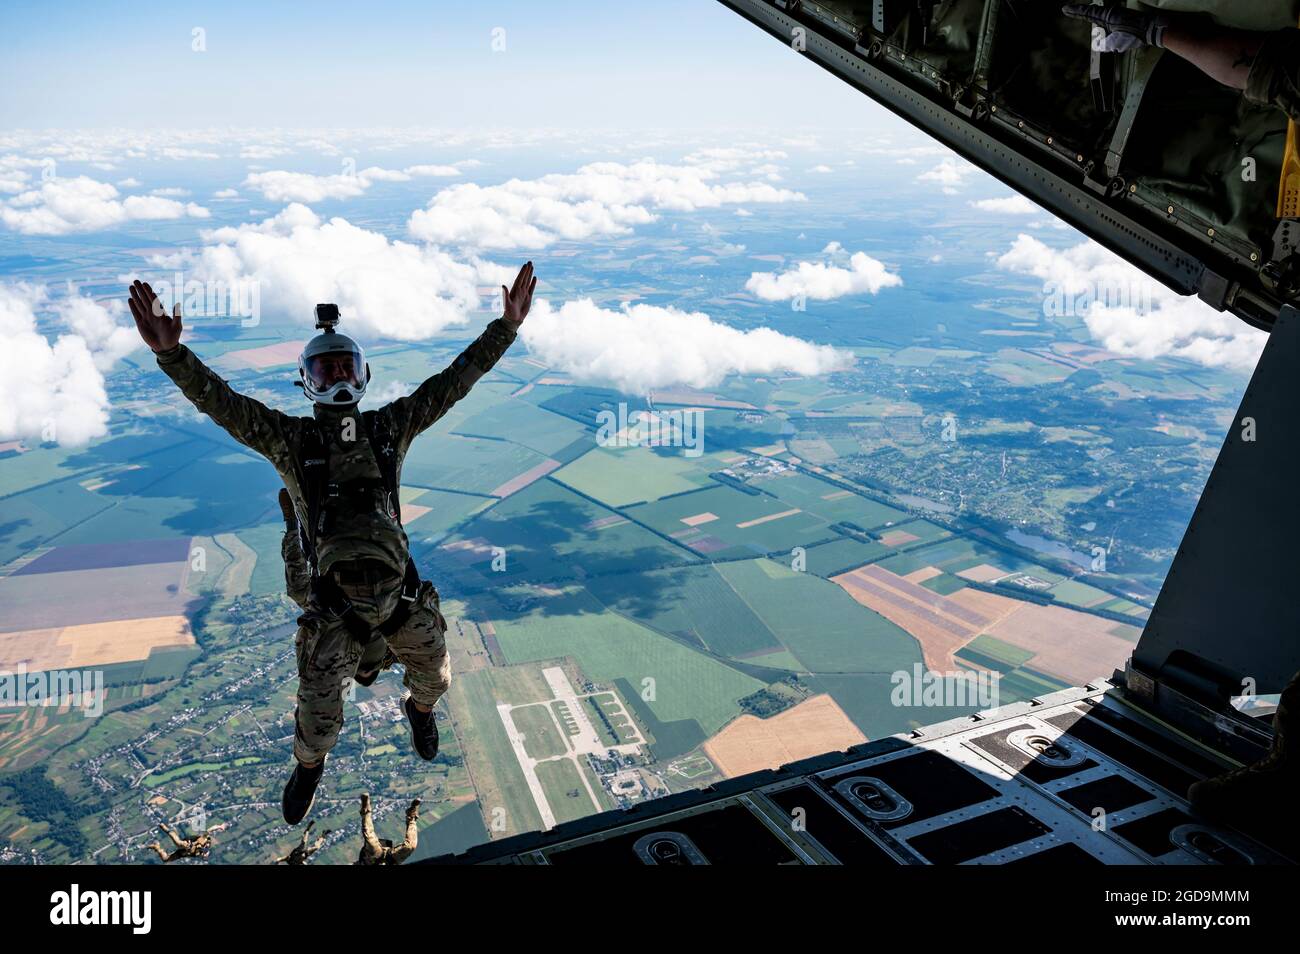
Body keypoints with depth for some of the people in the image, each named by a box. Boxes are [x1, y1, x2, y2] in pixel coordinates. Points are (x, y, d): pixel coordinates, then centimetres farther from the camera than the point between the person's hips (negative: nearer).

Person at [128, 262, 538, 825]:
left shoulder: (390, 426, 0)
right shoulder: (290, 439, -5)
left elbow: (455, 379, -2)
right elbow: (220, 402, -15)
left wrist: (507, 326, -8)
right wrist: (170, 352, -31)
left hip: (402, 588, 2)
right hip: (336, 601, -2)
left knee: (433, 676, 22)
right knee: (319, 712, 7)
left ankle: (419, 708, 60)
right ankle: (308, 765, 43)